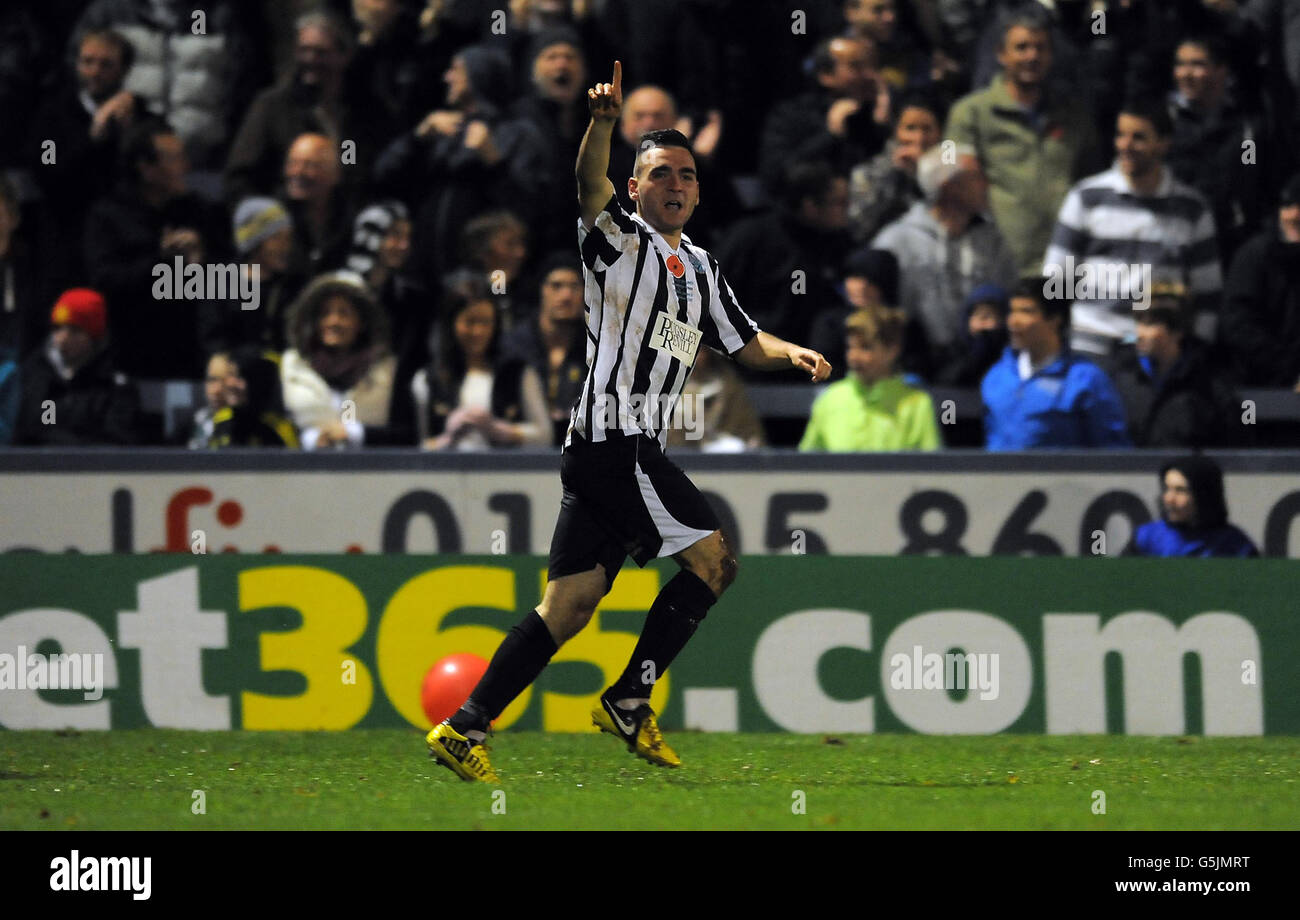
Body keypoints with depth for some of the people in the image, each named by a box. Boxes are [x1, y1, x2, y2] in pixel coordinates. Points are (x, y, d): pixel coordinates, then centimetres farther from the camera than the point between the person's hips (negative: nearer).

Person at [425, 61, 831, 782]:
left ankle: (463, 729, 0)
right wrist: (603, 124, -44)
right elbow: (591, 188, -24)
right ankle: (629, 701, -2)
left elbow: (743, 342, 34)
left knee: (569, 605, 3)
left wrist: (791, 353, 12)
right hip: (615, 441, -8)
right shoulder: (623, 241, -3)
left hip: (614, 453, 8)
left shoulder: (701, 270, 23)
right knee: (714, 561, -7)